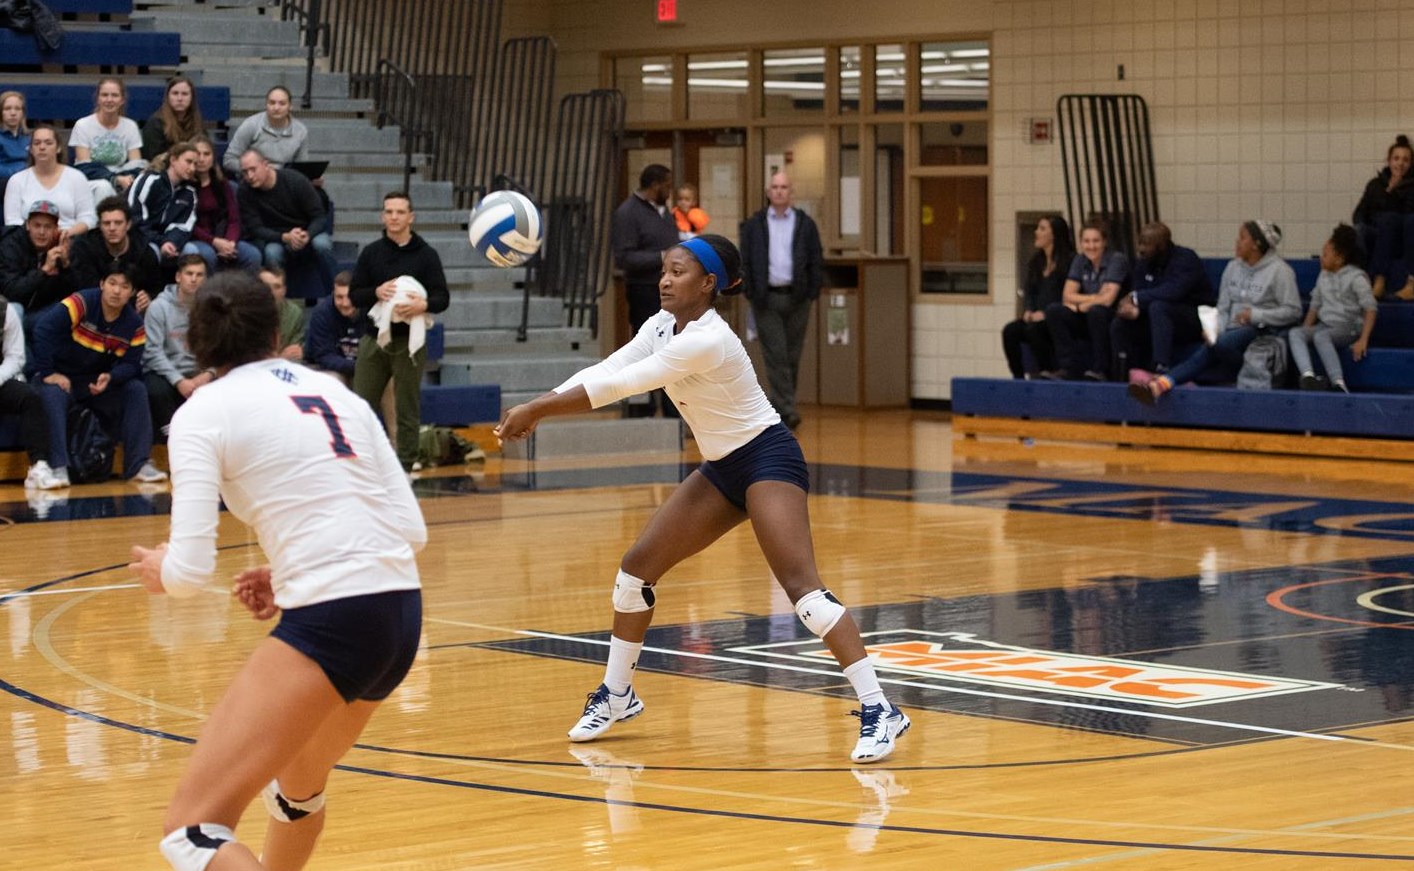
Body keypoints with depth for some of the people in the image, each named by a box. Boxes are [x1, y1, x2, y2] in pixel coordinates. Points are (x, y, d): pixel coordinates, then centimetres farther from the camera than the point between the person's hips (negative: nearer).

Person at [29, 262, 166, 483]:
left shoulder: (134, 324, -5)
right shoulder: (82, 303, -21)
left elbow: (130, 365, -5)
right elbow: (43, 330, -27)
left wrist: (110, 378, -28)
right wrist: (47, 373, -28)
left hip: (97, 380, 5)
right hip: (59, 376, -5)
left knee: (137, 390, -14)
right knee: (53, 394, -36)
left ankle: (139, 465, -15)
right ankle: (58, 467, -38)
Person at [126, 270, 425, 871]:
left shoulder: (203, 413, 0)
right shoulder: (333, 389, 17)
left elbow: (191, 571, -8)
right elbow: (411, 528, 13)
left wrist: (161, 572, 15)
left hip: (330, 621, -7)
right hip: (402, 614, 7)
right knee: (296, 788, 33)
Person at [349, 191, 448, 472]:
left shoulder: (426, 254, 1)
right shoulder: (371, 252, 7)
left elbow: (443, 297, -1)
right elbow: (354, 293, 5)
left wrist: (423, 305, -23)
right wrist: (376, 293, -15)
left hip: (409, 340, -2)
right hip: (374, 339, 2)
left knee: (407, 407, 3)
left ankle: (407, 463, 9)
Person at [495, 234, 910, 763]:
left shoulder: (707, 340, -25)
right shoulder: (663, 326, 2)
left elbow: (617, 387, -24)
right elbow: (603, 372, 0)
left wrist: (536, 409, -18)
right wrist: (536, 408, -14)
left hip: (767, 459, -9)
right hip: (722, 468, 9)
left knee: (801, 586, -23)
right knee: (636, 568, 8)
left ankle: (878, 710, -22)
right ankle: (616, 695, 24)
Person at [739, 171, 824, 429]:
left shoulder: (805, 224, 6)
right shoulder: (754, 225, 6)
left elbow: (816, 261, 6)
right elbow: (745, 262, 5)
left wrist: (812, 293, -3)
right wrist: (750, 293, -4)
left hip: (797, 298, 1)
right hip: (766, 299, -1)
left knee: (792, 357, 6)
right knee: (775, 356, -8)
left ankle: (781, 407, 17)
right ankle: (786, 410, -11)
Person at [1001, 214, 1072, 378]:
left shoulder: (1068, 260, -7)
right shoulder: (1036, 262, 18)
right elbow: (1028, 291, 17)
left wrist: (1045, 313, -19)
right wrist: (1028, 310, -3)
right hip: (1035, 317, 7)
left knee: (1032, 329, -33)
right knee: (1009, 331, -19)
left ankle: (1047, 373, -22)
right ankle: (1018, 376, -18)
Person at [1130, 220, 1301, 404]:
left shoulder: (1279, 270, -4)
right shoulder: (1233, 267, 15)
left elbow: (1293, 311, -6)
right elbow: (1223, 306, 14)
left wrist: (1255, 315, -13)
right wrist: (1216, 330, -4)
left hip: (1262, 330, -3)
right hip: (1234, 331, 3)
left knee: (1224, 343, -37)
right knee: (1204, 354, -27)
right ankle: (1159, 384, -49)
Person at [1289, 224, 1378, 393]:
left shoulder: (1356, 277, -6)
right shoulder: (1324, 276, 15)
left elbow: (1370, 309, -13)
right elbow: (1315, 305, 20)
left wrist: (1363, 340, -23)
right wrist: (1305, 332, 7)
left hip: (1349, 327, -6)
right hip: (1325, 325, 6)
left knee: (1321, 336, -38)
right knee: (1294, 333, -23)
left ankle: (1338, 383, -43)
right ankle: (1307, 376, -45)